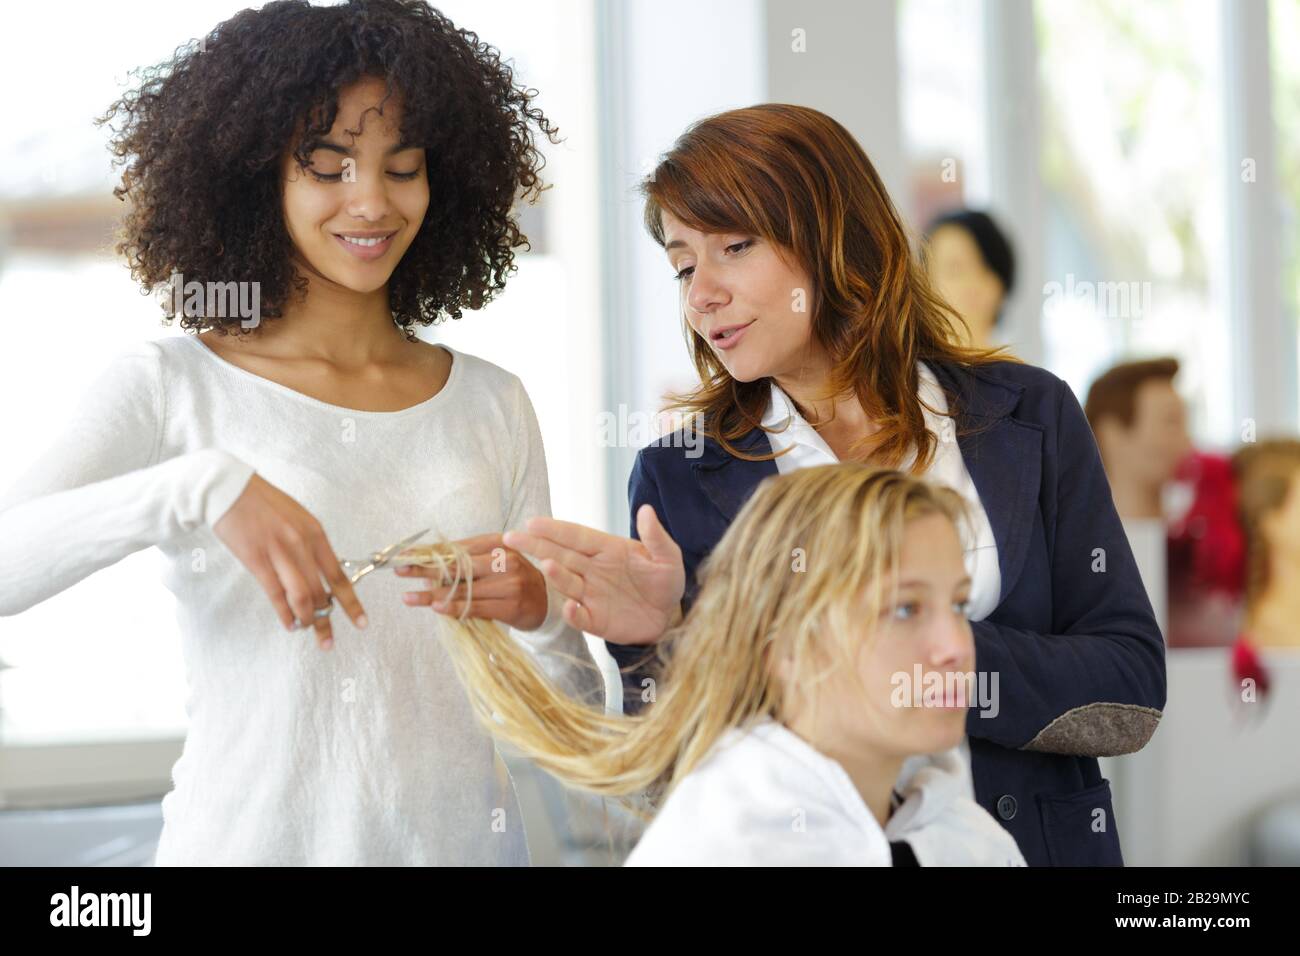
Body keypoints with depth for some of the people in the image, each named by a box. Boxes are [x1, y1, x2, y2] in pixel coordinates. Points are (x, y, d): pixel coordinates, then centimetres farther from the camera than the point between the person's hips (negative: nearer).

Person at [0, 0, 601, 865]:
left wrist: (538, 614, -15)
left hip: (463, 836, 3)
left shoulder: (492, 405, 4)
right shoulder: (168, 389, -5)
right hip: (248, 834, -3)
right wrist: (202, 487, -31)